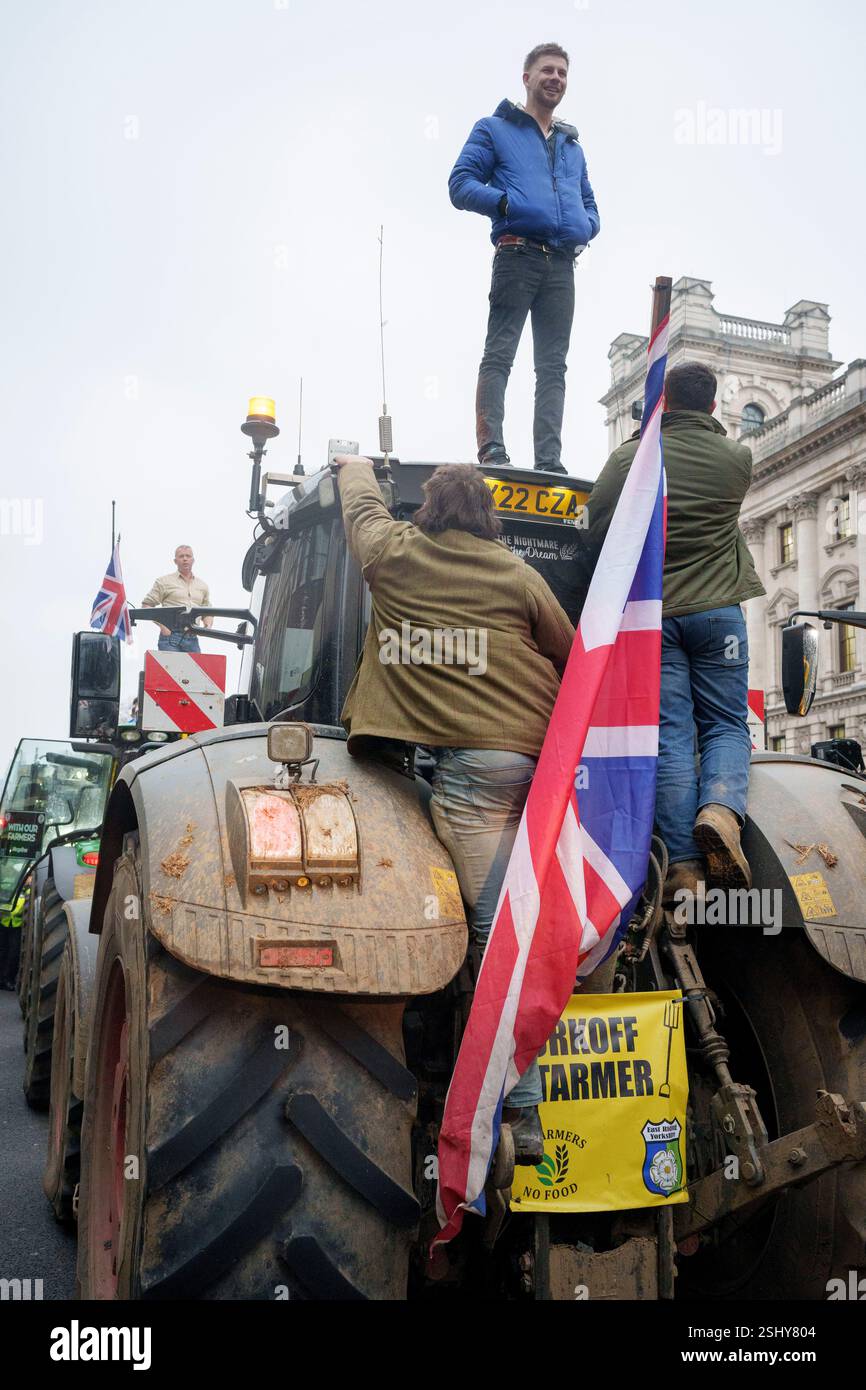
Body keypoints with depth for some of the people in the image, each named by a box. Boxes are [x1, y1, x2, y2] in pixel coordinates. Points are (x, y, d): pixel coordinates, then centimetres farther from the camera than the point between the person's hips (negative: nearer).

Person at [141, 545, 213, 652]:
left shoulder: (202, 585, 20)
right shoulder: (164, 581, 7)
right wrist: (161, 624, -8)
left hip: (192, 640, 4)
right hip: (170, 637, -4)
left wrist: (208, 625, 5)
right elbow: (147, 605, 5)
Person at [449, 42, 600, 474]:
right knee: (499, 354, -14)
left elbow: (588, 204, 32)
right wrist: (508, 202, -15)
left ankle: (549, 459, -5)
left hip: (561, 264, 6)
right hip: (517, 256, -5)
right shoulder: (494, 129, 13)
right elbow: (461, 185, 1)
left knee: (553, 365, -2)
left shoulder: (572, 145, 30)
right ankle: (491, 449, -22)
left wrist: (586, 227, 6)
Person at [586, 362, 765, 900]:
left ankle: (684, 866, -6)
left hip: (650, 612, 0)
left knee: (671, 735, -1)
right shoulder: (737, 458, 3)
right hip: (717, 610, 0)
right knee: (727, 725, 9)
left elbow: (594, 532, 4)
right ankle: (721, 808, -21)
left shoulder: (629, 457, 1)